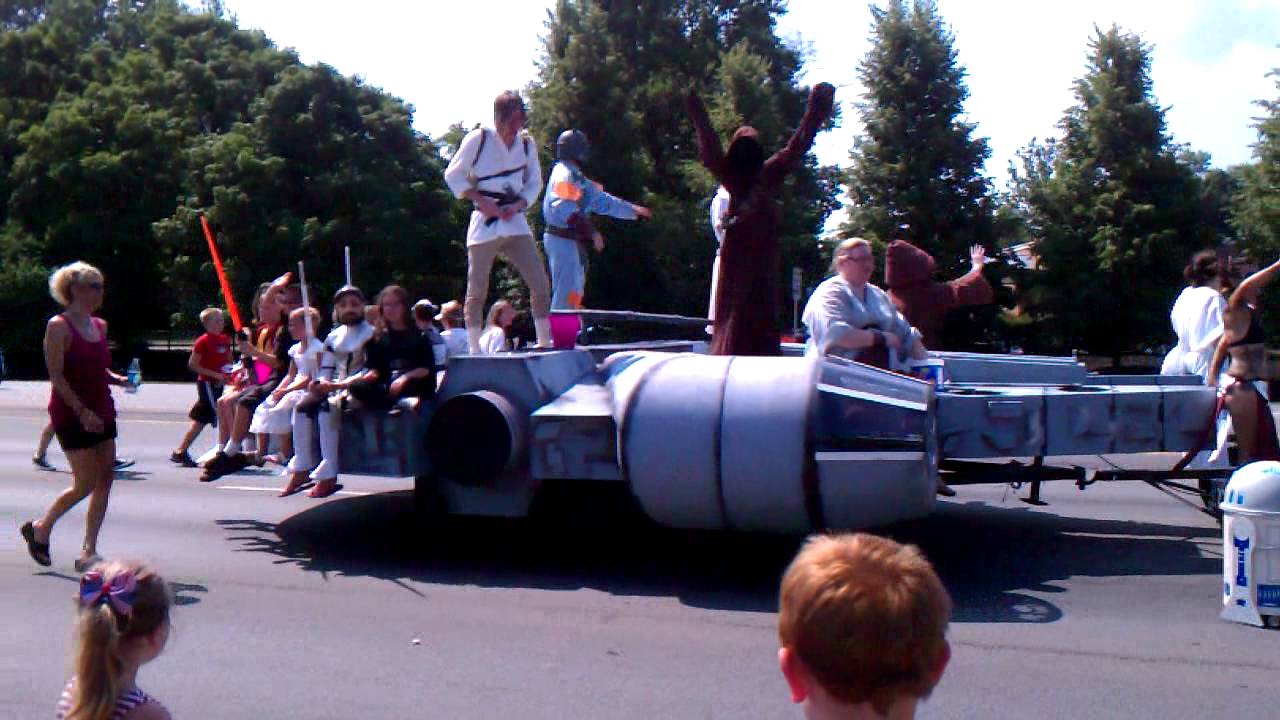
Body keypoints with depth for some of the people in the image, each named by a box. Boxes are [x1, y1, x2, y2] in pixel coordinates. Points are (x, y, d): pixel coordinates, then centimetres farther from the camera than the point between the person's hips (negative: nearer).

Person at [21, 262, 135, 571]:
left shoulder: (100, 325, 11)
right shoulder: (58, 326, -10)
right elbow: (56, 375, -15)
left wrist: (118, 379, 1)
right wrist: (81, 411, -22)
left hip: (100, 412, 7)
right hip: (71, 415, -7)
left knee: (105, 480, 2)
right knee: (85, 484, -5)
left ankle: (88, 551, 9)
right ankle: (40, 529, 19)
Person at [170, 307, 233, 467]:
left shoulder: (225, 340, 10)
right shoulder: (203, 341, -11)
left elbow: (229, 361, 22)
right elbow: (192, 365, -12)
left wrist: (229, 374, 0)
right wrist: (215, 375, -17)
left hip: (218, 384, 8)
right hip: (207, 383, -8)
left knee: (201, 419, 11)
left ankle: (179, 452, 19)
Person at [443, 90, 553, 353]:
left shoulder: (526, 144, 6)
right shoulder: (479, 138, -6)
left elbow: (534, 183, 14)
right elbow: (453, 175, -1)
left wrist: (518, 204, -5)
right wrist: (480, 200, -12)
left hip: (515, 222, 4)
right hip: (484, 224, -3)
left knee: (541, 284, -4)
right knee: (477, 291, -2)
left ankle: (545, 345, 6)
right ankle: (474, 352, 6)